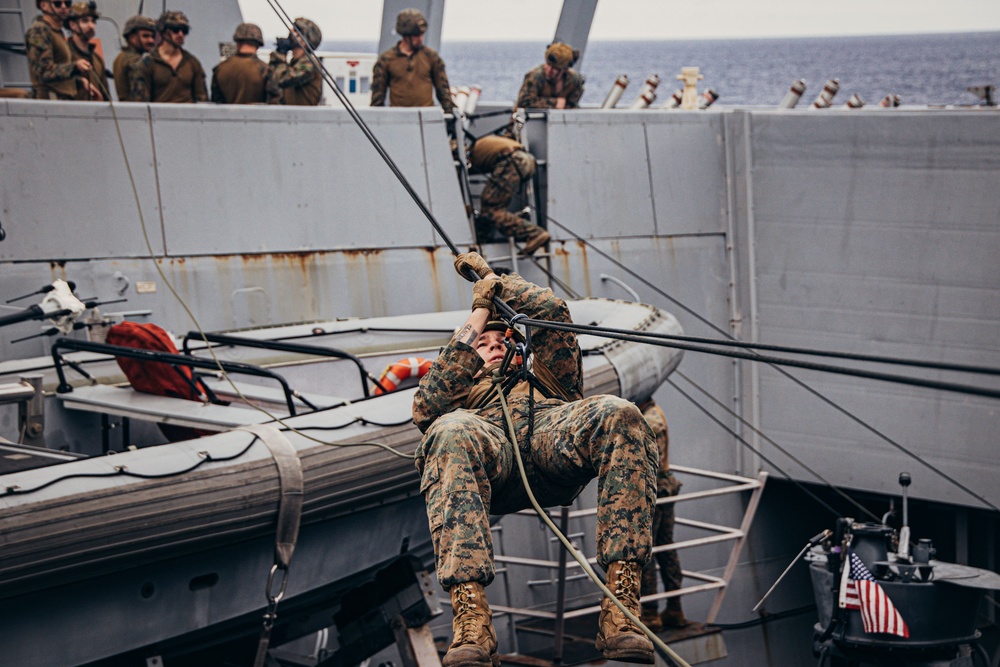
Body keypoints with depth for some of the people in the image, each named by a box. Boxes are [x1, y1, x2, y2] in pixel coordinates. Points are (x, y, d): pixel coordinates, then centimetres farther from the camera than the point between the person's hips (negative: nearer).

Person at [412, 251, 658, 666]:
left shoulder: (546, 376, 48)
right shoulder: (464, 391, 44)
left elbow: (553, 311, 36)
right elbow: (425, 410, 20)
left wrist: (495, 282, 45)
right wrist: (471, 329, 21)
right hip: (489, 441, -1)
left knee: (618, 415, -34)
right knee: (452, 432, -40)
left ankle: (620, 608, -44)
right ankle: (471, 622, -54)